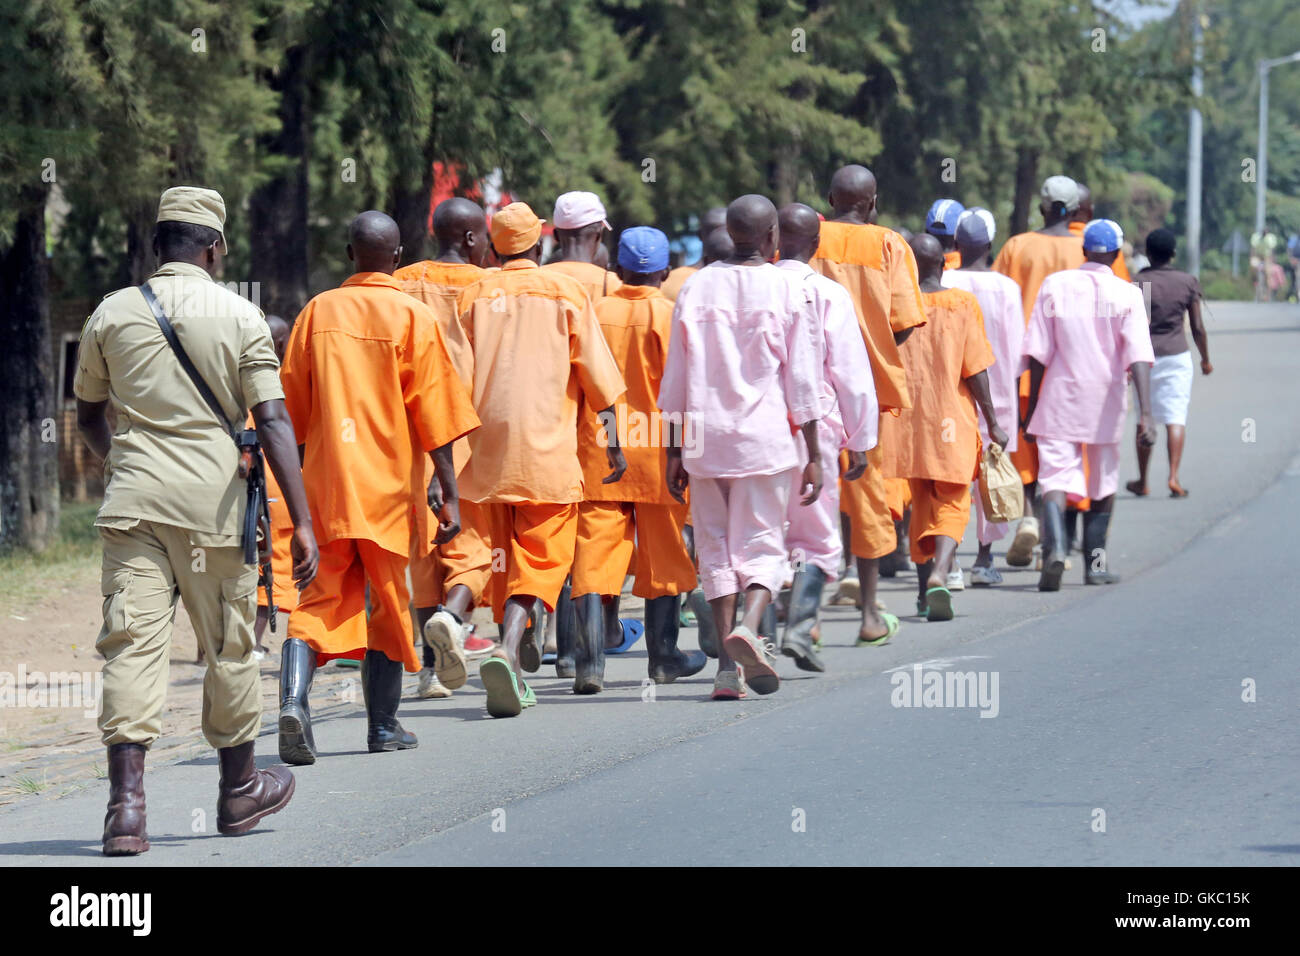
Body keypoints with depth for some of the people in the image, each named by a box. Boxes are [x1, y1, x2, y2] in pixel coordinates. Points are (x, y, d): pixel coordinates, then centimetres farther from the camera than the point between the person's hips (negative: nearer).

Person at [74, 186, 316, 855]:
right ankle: (238, 788, 29)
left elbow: (89, 414, 18)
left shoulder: (113, 312, 6)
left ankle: (126, 801, -17)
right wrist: (302, 523, -6)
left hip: (133, 498, 1)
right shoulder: (239, 316, -1)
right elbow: (273, 421, -7)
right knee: (228, 645, 14)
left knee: (132, 642, -4)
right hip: (213, 498, -1)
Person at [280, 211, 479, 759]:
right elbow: (433, 411, -7)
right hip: (387, 483, -2)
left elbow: (292, 409, 9)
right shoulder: (414, 316, -4)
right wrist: (448, 492, -4)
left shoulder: (317, 311, 5)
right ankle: (383, 726, 17)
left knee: (320, 598, 2)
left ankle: (295, 699, -22)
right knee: (388, 600, 11)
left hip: (324, 482, 2)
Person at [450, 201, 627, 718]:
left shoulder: (474, 295, 7)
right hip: (547, 445, -3)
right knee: (542, 558, -5)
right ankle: (507, 651, -26)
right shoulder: (566, 292, 2)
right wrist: (613, 440, 7)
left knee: (506, 553, 17)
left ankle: (519, 645, 25)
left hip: (489, 442, 3)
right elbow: (596, 372, 0)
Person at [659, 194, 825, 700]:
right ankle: (749, 625, -24)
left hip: (706, 432, 2)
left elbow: (675, 378, 6)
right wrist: (814, 456, 3)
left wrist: (673, 451, 11)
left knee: (715, 546, 8)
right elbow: (803, 381, -1)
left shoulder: (696, 287, 5)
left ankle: (727, 664, 3)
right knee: (762, 544, 4)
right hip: (765, 434, -2)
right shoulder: (785, 290, -1)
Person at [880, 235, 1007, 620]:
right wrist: (992, 422, 0)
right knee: (953, 504, 3)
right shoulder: (963, 303, -4)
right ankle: (939, 574, -22)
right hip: (952, 418, -2)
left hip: (904, 419, 2)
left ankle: (925, 587, 20)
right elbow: (975, 370, -7)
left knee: (921, 502, 17)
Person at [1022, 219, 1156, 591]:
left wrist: (1032, 408, 6)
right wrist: (1145, 413, -18)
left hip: (1059, 401, 0)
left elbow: (1038, 355, -2)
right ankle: (1095, 561, 22)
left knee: (1055, 477, -6)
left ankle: (1054, 547, -31)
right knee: (1103, 483, 17)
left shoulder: (1055, 285, -1)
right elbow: (1139, 358, -14)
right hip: (1106, 404, 0)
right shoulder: (1127, 294, -4)